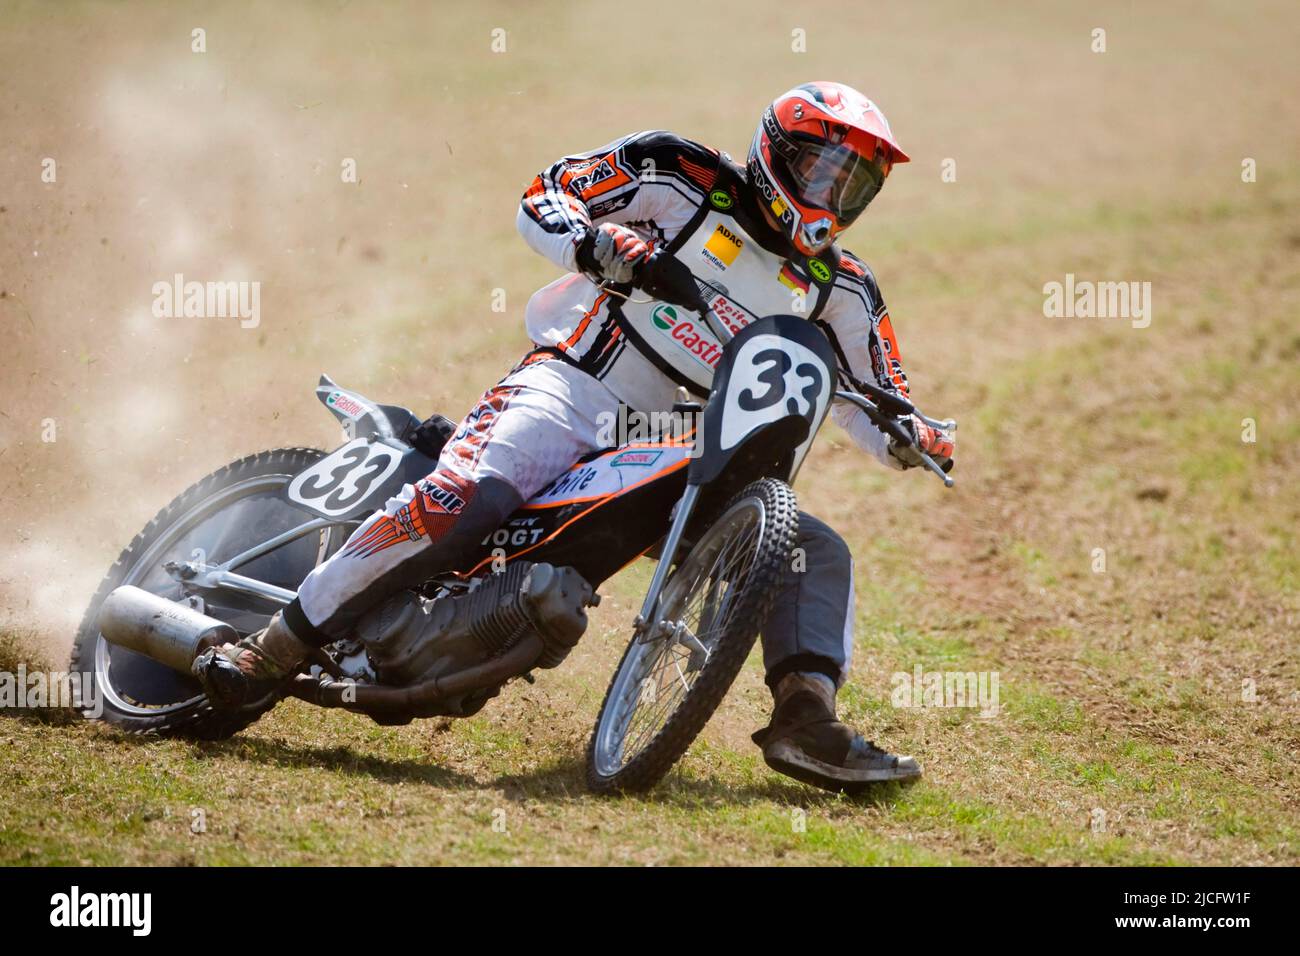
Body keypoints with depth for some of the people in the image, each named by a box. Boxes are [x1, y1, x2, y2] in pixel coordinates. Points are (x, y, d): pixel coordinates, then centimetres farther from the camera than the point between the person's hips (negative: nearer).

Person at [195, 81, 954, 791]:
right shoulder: (686, 177, 2)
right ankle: (275, 649, -26)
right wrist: (592, 243, -20)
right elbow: (544, 196, 2)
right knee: (469, 495, -32)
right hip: (575, 388, -6)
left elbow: (869, 402, 16)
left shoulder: (837, 289, 13)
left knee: (819, 553, -7)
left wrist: (911, 437, -8)